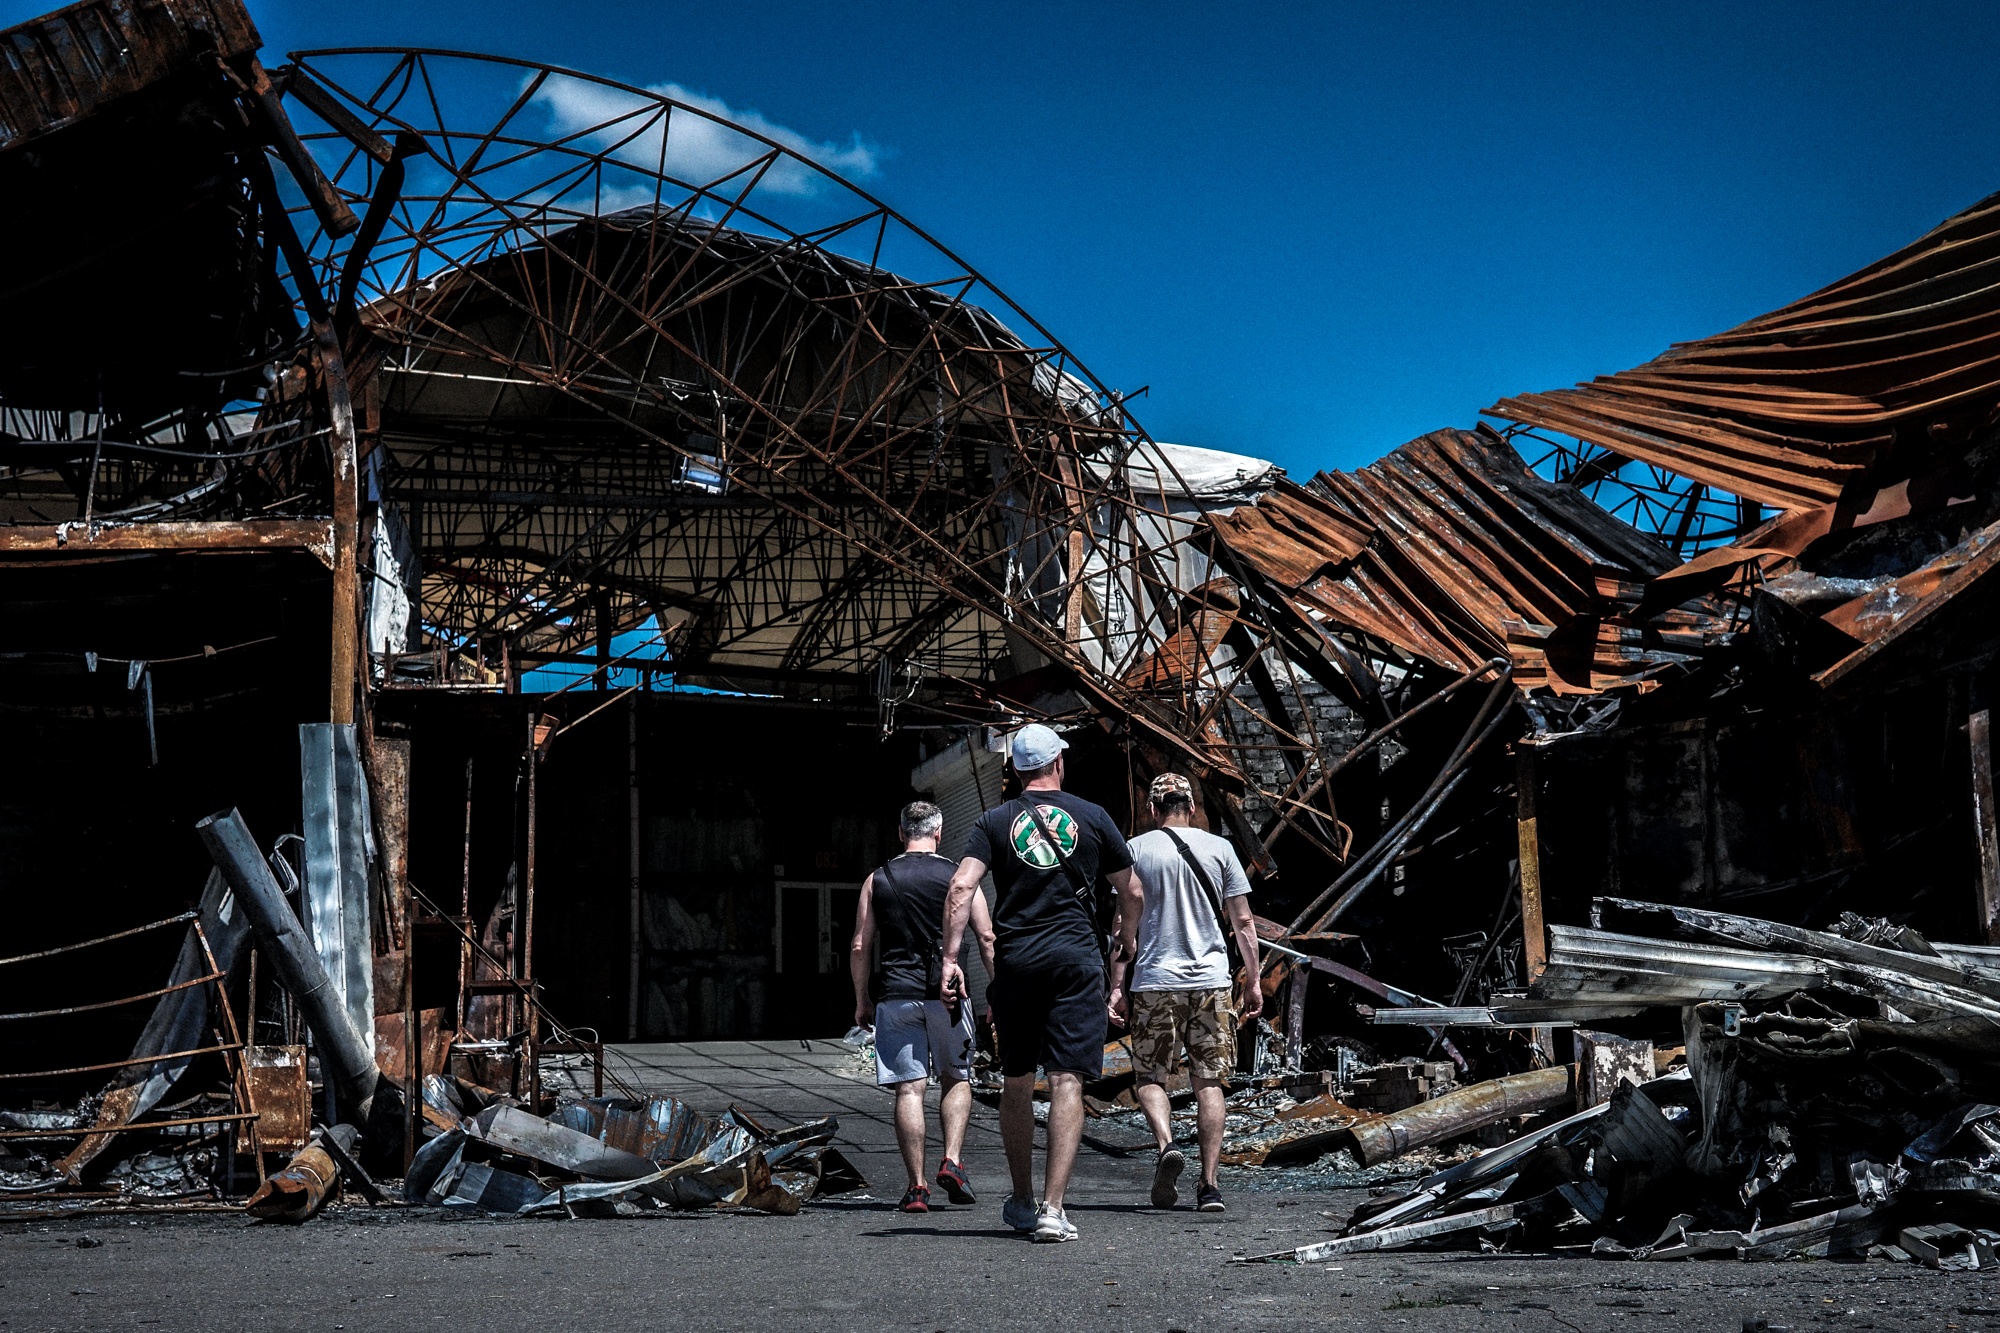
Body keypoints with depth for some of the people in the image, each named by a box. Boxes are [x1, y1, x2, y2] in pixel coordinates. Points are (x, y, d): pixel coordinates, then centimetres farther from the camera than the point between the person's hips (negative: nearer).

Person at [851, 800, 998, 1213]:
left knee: (909, 1089, 1)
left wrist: (861, 1001, 13)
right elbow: (986, 938, -1)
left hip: (897, 996, 1)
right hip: (946, 994, 0)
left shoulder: (877, 880, 6)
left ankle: (917, 1187, -1)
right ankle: (952, 1161, 0)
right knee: (956, 1080, 17)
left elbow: (859, 947, 5)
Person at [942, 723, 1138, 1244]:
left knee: (1016, 1081, 14)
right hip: (1077, 958, -1)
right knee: (1067, 1082, -4)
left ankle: (1022, 1201, 24)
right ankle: (1052, 1208, -12)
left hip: (1015, 961, 2)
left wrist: (950, 958, -8)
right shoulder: (1092, 817, 6)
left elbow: (961, 887, -8)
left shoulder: (994, 821, 6)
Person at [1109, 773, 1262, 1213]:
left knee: (1149, 1075, 11)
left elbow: (1125, 925, -1)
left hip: (1155, 982, -1)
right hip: (1212, 980, 1)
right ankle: (1209, 1184, 4)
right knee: (1209, 1081, 6)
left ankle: (1165, 1144, -15)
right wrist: (1253, 982, 10)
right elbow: (1243, 922, 4)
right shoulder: (1219, 848, 4)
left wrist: (1117, 985, 4)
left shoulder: (1136, 849, 1)